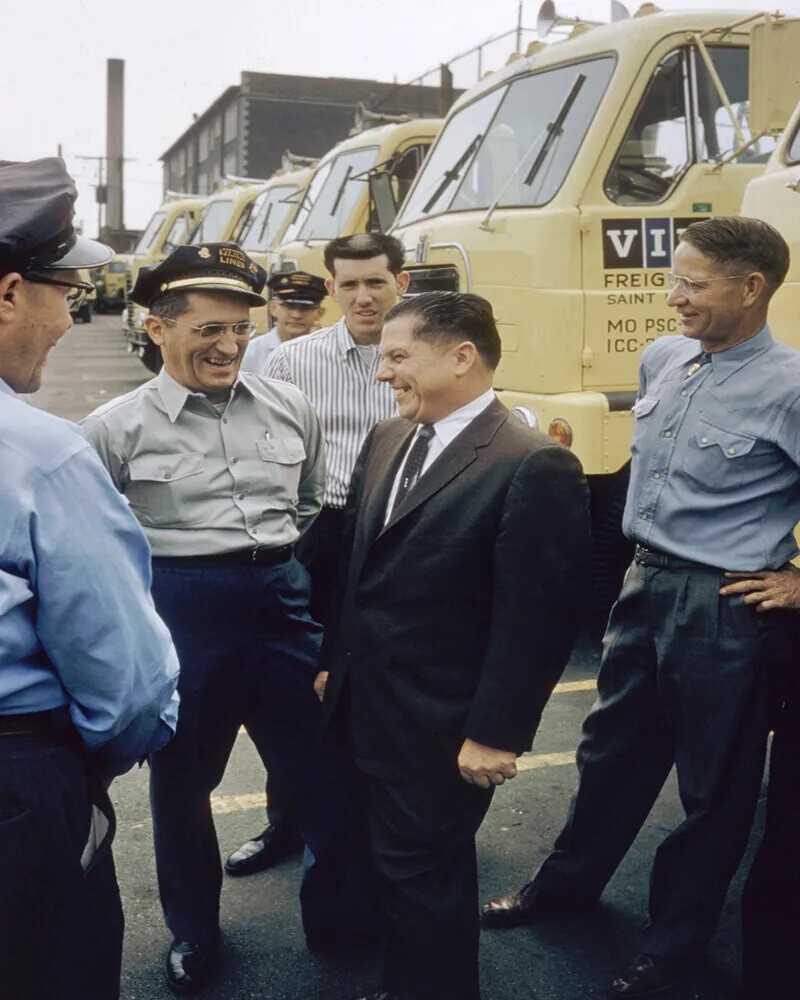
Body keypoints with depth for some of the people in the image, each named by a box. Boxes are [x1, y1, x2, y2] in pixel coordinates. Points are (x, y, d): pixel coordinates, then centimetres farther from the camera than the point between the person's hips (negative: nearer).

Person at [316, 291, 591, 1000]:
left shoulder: (534, 465, -19)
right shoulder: (386, 441, 7)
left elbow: (535, 618, -20)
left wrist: (497, 734, -18)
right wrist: (334, 660, 16)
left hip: (443, 728, -7)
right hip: (367, 707, 7)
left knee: (424, 871, 8)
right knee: (396, 859, 20)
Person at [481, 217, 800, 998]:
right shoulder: (661, 360, 3)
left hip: (724, 608, -6)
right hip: (645, 582, 7)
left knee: (712, 781, 11)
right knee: (612, 748, 21)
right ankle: (570, 880, 42)